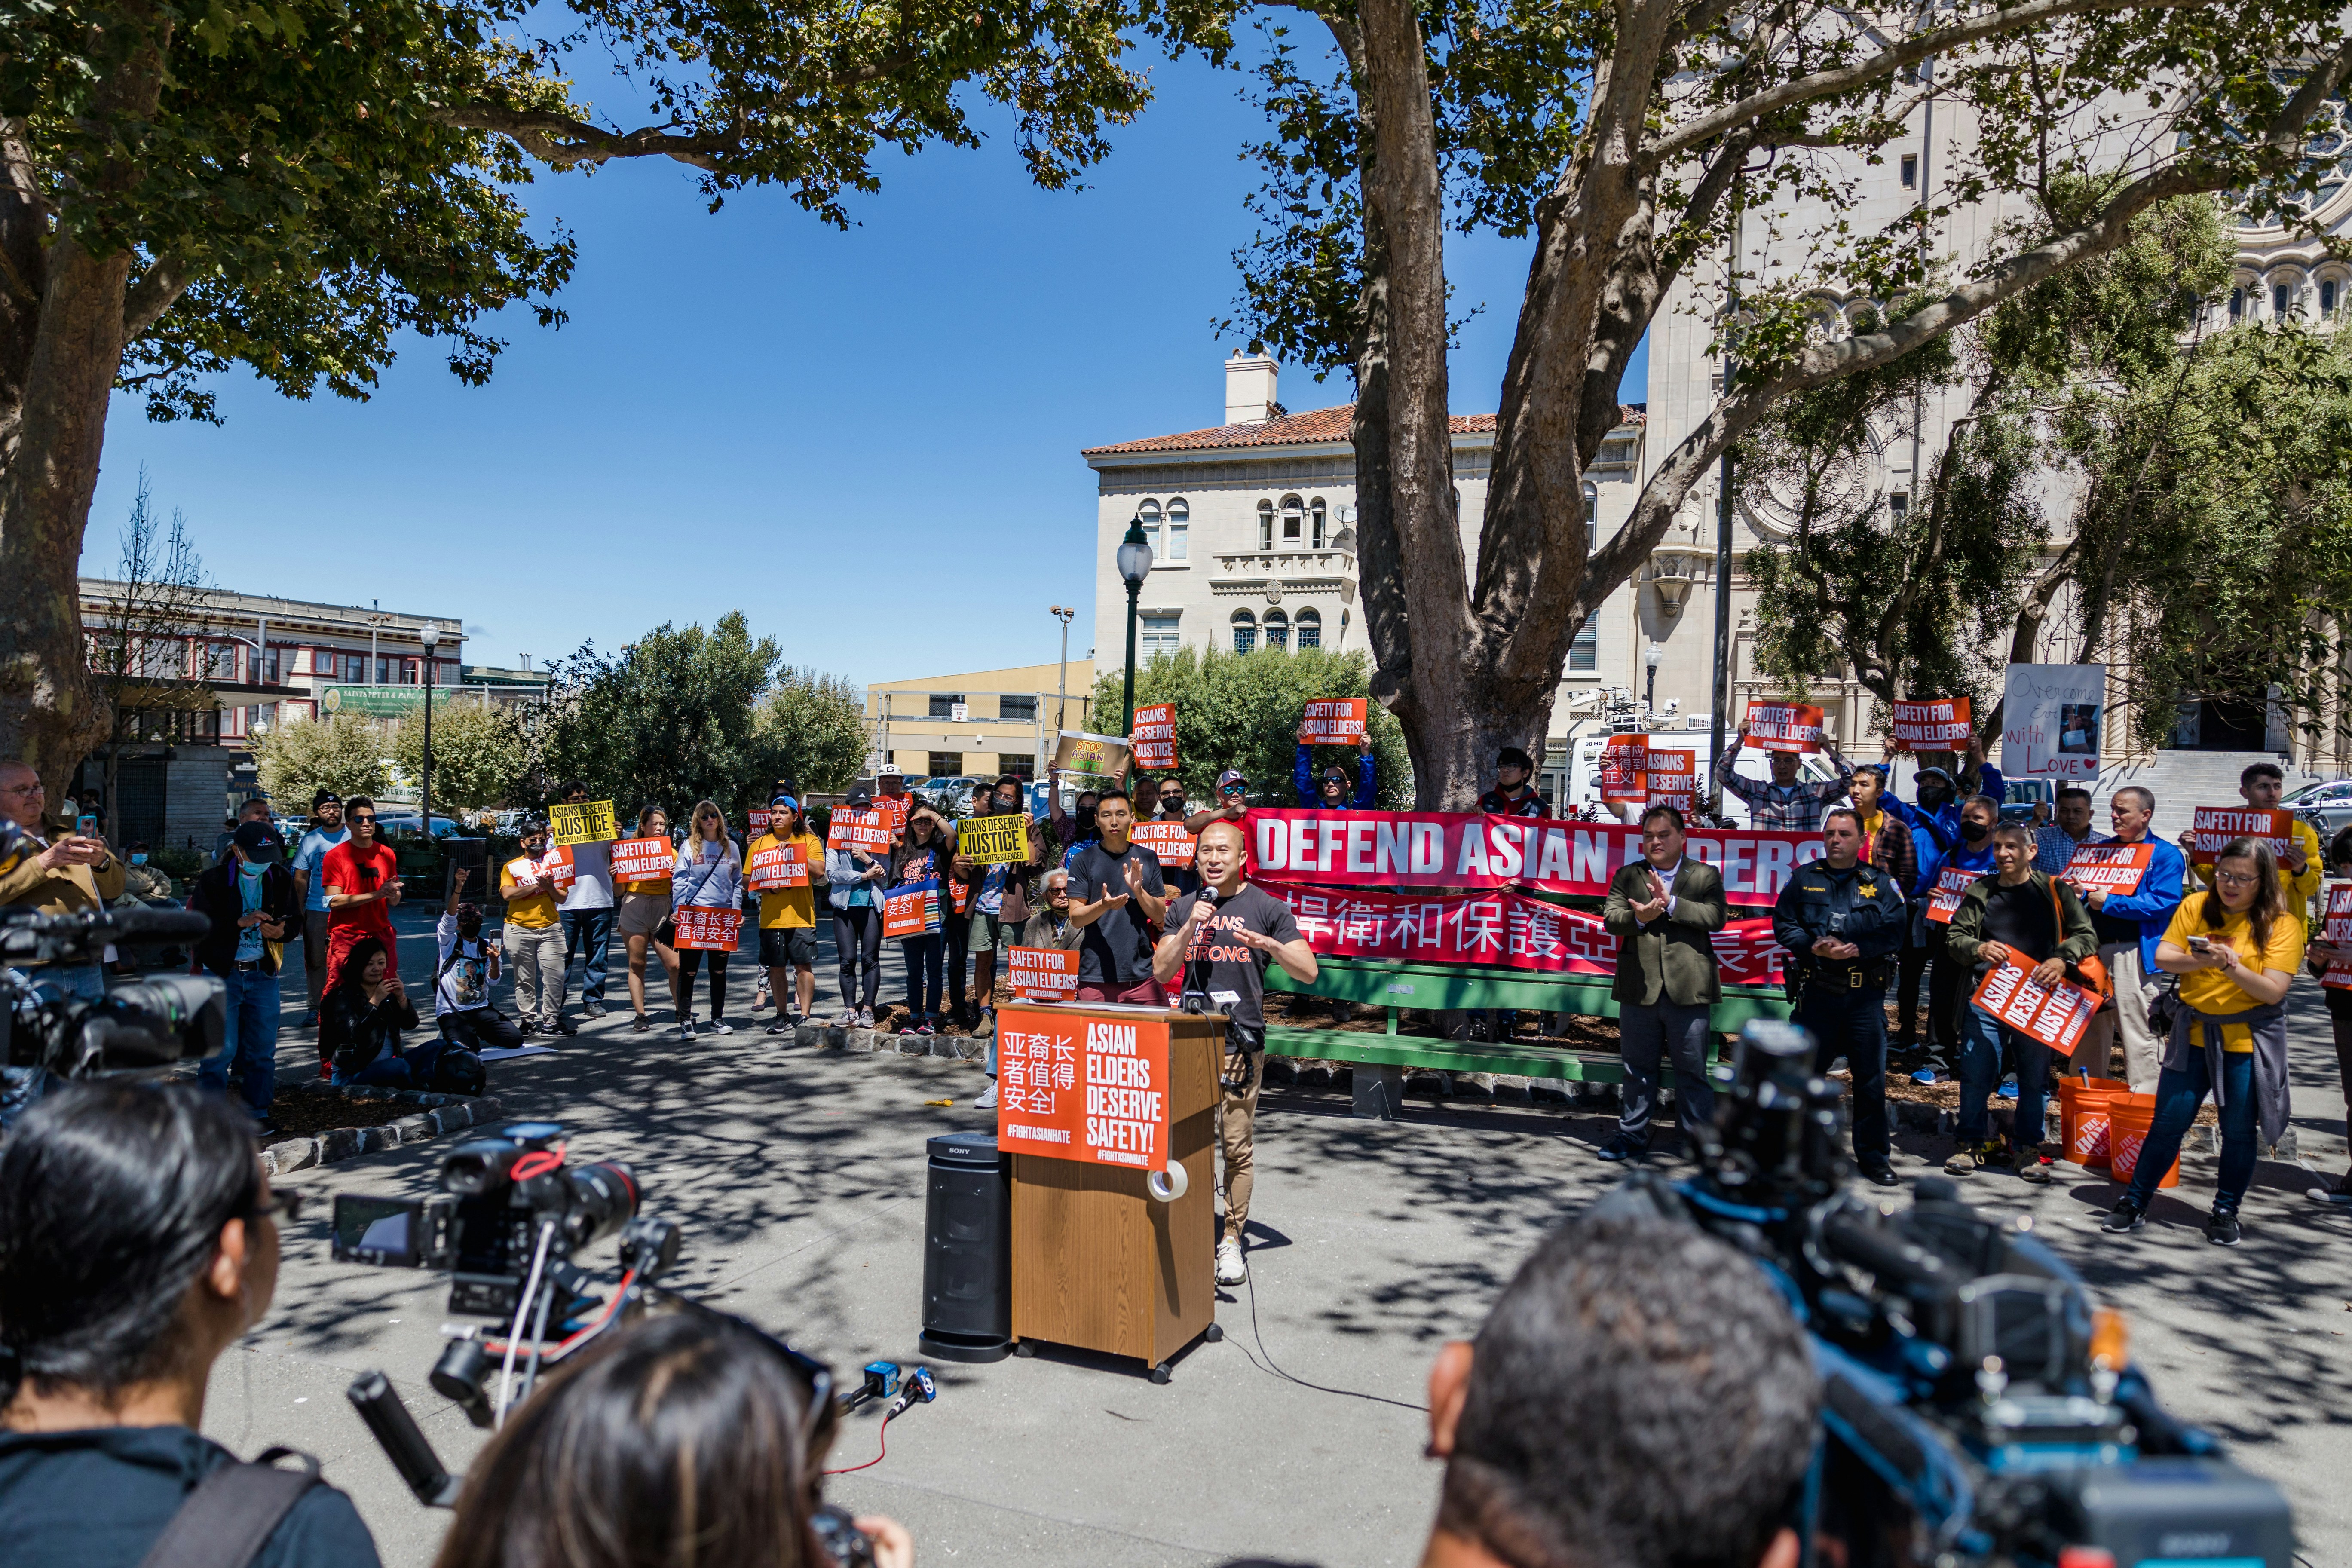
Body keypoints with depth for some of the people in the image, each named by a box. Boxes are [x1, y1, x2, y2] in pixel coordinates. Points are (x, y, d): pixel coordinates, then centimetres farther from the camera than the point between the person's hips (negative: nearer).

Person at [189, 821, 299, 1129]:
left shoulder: (280, 879, 3)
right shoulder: (213, 880, -9)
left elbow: (292, 919, 7)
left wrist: (280, 931, -16)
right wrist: (241, 922, -26)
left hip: (263, 974, 4)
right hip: (222, 974, -4)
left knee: (263, 1049, 8)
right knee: (220, 1049, -4)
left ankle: (258, 1112, 21)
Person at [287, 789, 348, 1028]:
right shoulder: (310, 840, 9)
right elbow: (300, 879, 11)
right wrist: (300, 912, 4)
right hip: (317, 911, 2)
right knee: (315, 961, 7)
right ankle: (315, 1009, 15)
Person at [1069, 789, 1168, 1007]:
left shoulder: (1148, 858, 9)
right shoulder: (1084, 860, 2)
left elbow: (1160, 916, 7)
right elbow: (1076, 917, -2)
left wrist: (1138, 890, -11)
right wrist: (1103, 905, -22)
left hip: (1142, 973, 2)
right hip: (1096, 975, -2)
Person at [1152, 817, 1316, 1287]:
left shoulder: (1268, 908, 4)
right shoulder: (1184, 909, 13)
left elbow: (1308, 972, -2)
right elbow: (1161, 973, 6)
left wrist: (1269, 945, -20)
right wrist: (1191, 927, -7)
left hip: (1242, 1042, -2)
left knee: (1238, 1147, -1)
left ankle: (1232, 1239, 11)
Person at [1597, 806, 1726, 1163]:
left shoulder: (1706, 876, 6)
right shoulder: (1627, 876, 10)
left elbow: (1717, 917, -9)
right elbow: (1610, 917, -2)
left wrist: (1671, 903, -17)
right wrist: (1639, 917, -23)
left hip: (1688, 989, -2)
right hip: (1639, 988, 2)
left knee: (1692, 1070, 5)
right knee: (1639, 1068, 12)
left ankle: (1700, 1138, 16)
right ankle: (1633, 1134, 23)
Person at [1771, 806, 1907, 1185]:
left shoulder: (1880, 883, 6)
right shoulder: (1804, 878, 8)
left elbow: (1893, 931, -3)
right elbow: (1783, 924, 2)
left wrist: (1856, 949, -18)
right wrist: (1815, 947, -14)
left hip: (1866, 994, 0)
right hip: (1817, 993, 0)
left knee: (1871, 1078, 5)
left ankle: (1874, 1156, 17)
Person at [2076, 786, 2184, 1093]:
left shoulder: (2166, 856, -1)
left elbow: (2164, 903, -13)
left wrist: (2109, 902, -15)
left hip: (2132, 953, -6)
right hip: (2092, 949, 6)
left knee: (2138, 1035, -4)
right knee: (2088, 1031, 12)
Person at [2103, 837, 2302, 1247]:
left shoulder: (2282, 924, -5)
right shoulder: (2196, 907, 2)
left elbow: (2273, 991, -12)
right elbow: (2162, 957, -3)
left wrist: (2231, 966, -27)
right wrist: (2198, 960, -22)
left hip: (2248, 1041, -1)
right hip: (2193, 1034, 1)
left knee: (2239, 1131, 7)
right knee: (2168, 1123, 3)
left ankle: (2225, 1212, 23)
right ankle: (2134, 1203, 12)